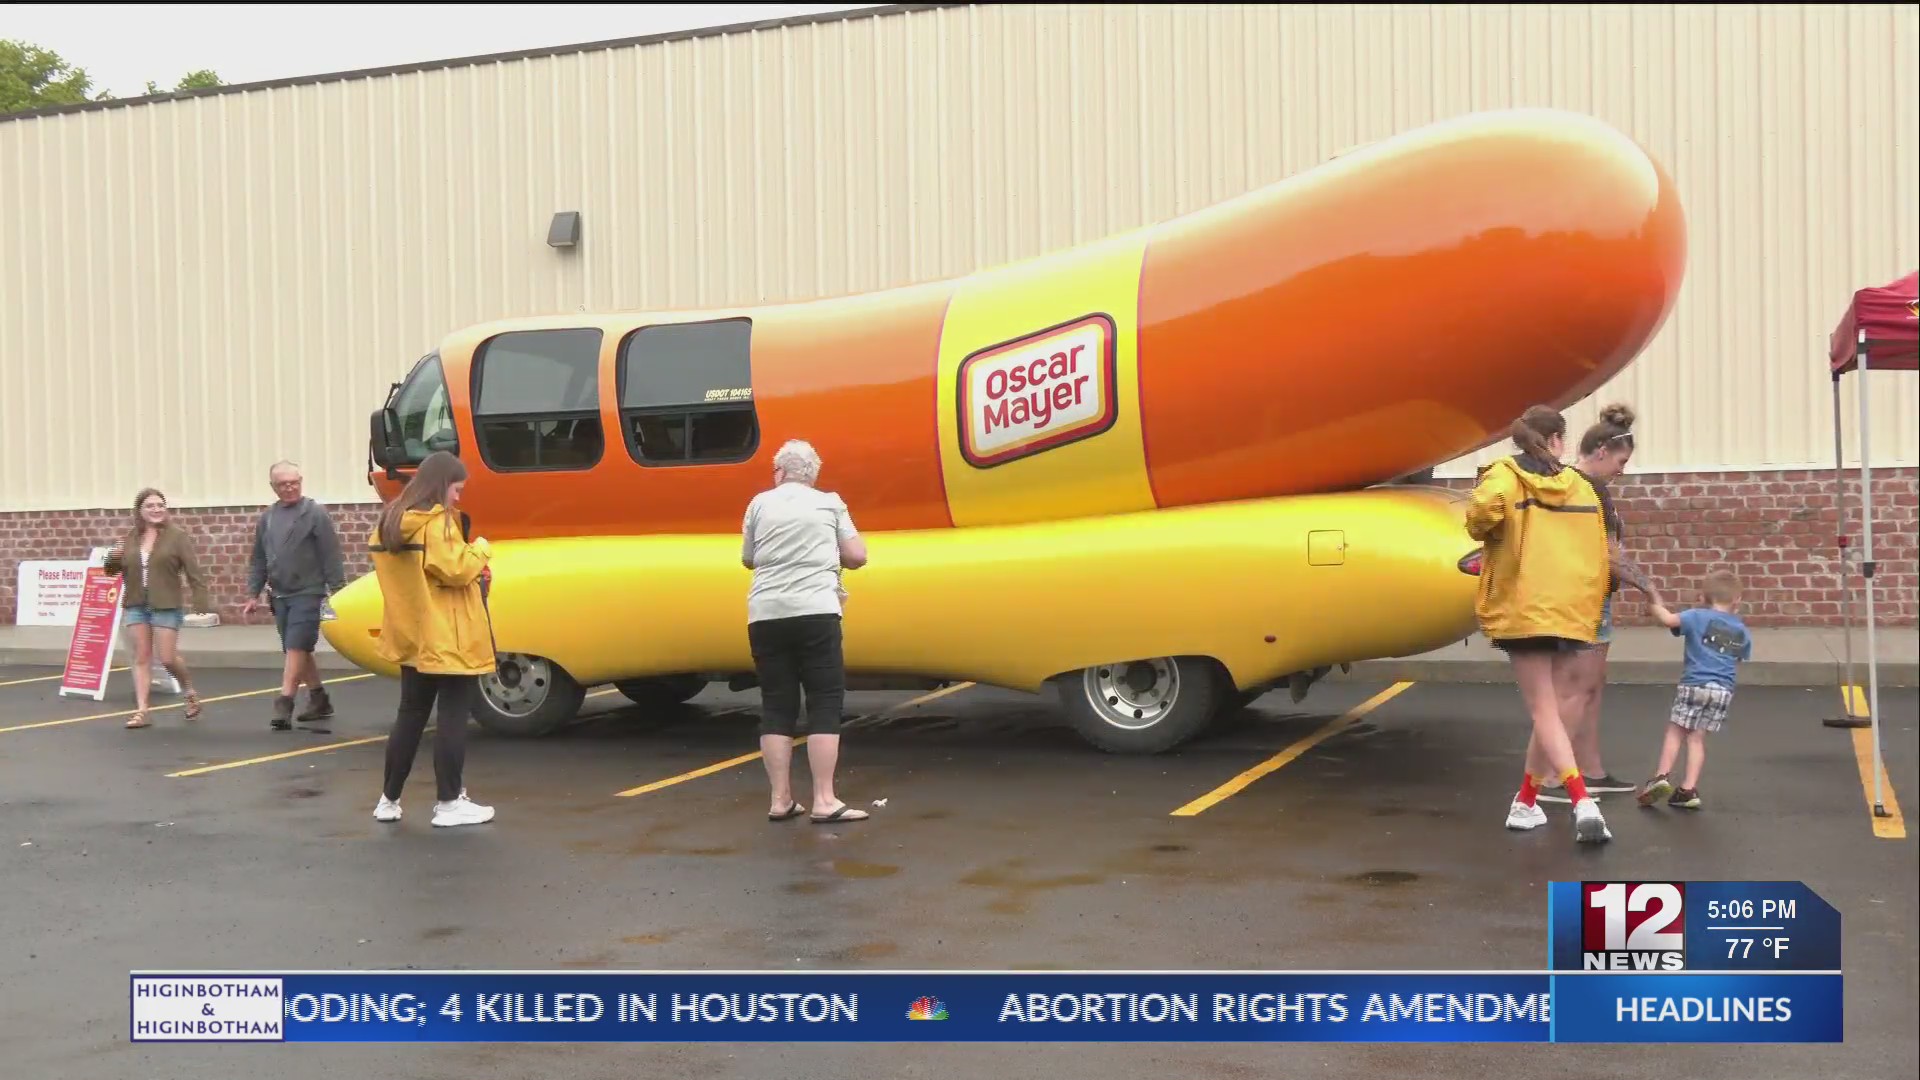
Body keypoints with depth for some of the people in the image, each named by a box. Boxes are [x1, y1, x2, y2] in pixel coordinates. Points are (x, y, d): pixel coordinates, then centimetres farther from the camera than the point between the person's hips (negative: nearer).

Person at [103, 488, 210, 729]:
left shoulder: (177, 536, -4)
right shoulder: (129, 538, 9)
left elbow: (193, 572, -8)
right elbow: (113, 569, 15)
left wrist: (202, 604, -14)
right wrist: (112, 558, -9)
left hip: (165, 607, -4)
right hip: (135, 606, 4)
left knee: (168, 659, -2)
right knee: (142, 658, 3)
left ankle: (191, 694, 23)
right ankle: (141, 711, 4)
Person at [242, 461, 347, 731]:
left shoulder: (316, 514, -8)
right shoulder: (266, 518, 10)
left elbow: (331, 557, -10)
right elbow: (258, 561, 16)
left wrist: (337, 592, -14)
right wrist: (254, 594, 11)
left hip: (308, 594, -6)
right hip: (280, 595, 6)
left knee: (296, 649, -10)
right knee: (300, 651, 12)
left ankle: (283, 705, -10)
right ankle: (320, 700, 24)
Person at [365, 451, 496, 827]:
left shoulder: (391, 521, 12)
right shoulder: (436, 523, -14)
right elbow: (455, 570, -20)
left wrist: (471, 571, 9)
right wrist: (481, 549, -3)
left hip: (413, 639, 8)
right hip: (449, 640, -8)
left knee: (410, 716, 15)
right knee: (453, 718, -1)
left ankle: (389, 799, 20)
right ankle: (449, 804, 1)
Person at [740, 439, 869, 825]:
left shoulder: (760, 504, 11)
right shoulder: (830, 503, 8)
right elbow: (857, 556, 8)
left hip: (766, 616, 2)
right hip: (815, 613, -2)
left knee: (776, 707, 8)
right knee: (825, 705, 1)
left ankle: (780, 800, 10)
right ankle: (825, 801, -3)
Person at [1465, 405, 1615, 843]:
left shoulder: (1506, 474, -1)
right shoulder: (1581, 486, 12)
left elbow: (1486, 506, -25)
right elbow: (1598, 557, 15)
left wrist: (1485, 534, -3)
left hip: (1523, 610, -3)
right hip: (1573, 613, 3)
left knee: (1544, 712, -1)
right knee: (1555, 707, 16)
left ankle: (1582, 802, -17)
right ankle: (1526, 802, 22)